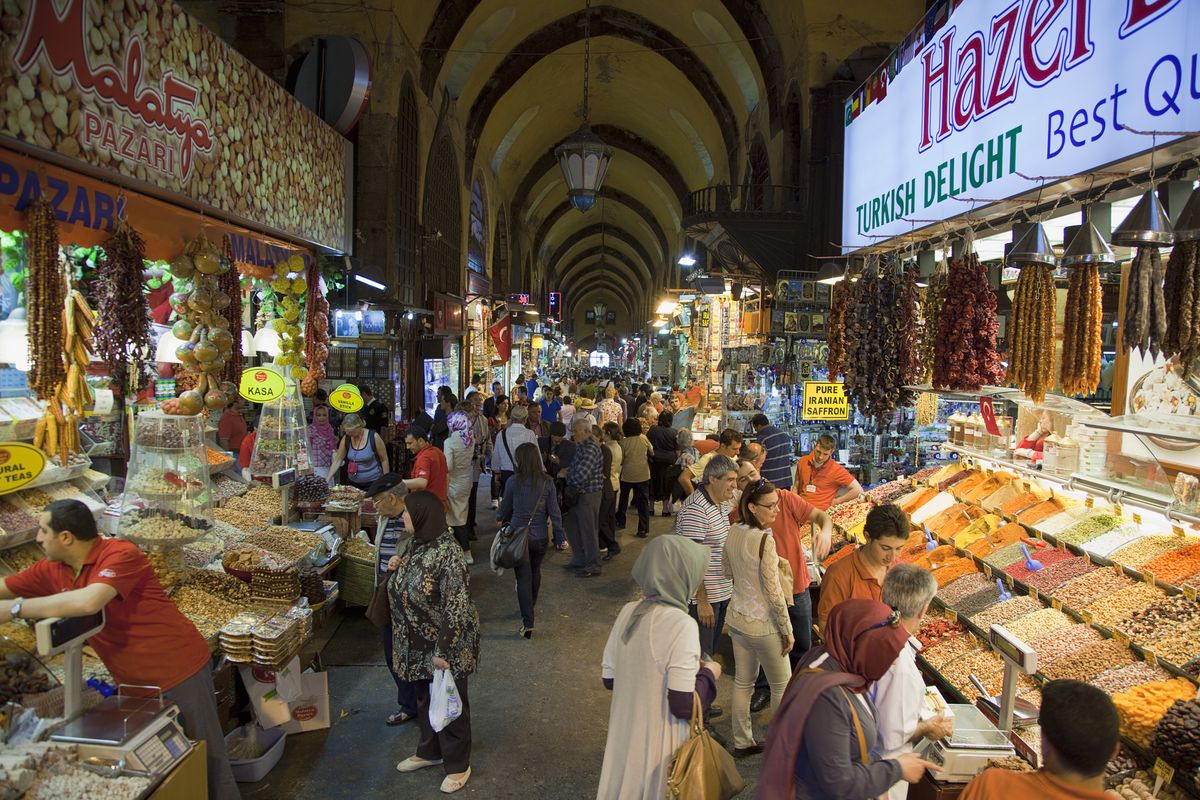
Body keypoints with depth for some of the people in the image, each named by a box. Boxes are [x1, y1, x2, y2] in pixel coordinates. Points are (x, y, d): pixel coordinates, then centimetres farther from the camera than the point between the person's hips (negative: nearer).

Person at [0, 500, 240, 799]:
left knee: (206, 755, 4)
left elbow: (88, 601, -37)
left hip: (180, 669, -8)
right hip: (133, 680, 8)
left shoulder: (121, 554, -23)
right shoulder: (52, 571, 2)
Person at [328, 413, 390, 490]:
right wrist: (327, 479, -5)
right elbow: (337, 460, 2)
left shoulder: (374, 437, -15)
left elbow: (384, 460, -8)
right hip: (353, 483, 4)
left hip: (373, 483, -4)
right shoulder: (346, 439, -4)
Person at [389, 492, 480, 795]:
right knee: (425, 699, 24)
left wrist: (443, 650, -24)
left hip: (445, 645, -8)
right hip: (419, 643, 8)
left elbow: (456, 608, -26)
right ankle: (429, 751, 45)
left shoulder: (447, 552, -28)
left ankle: (458, 765, 30)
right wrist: (400, 567, 0)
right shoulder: (418, 544, -1)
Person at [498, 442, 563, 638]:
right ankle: (530, 606, 46)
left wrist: (499, 518, 25)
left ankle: (528, 623, -3)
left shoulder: (513, 482, -12)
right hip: (540, 537, 2)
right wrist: (560, 537, 3)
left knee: (523, 578, 3)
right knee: (535, 572, 24)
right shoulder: (547, 483, -9)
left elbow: (505, 508, 3)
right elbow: (554, 512, -6)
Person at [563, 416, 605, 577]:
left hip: (588, 495, -10)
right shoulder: (581, 446, 11)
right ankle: (579, 559, 32)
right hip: (577, 494, 10)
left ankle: (593, 566, 12)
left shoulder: (590, 449, -21)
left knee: (588, 531, 0)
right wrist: (568, 472, 0)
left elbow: (581, 475, -27)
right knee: (572, 527, 18)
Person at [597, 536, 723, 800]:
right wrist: (708, 674, -7)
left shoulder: (628, 612, -4)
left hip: (624, 733, 5)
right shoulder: (681, 624, -24)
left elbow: (609, 679, 5)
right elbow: (683, 705, -23)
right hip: (660, 744, -5)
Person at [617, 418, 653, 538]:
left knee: (623, 499, 21)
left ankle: (620, 523, 33)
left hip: (627, 475, 0)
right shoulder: (643, 438, -8)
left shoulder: (624, 441, -13)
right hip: (642, 475, 0)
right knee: (643, 502, 5)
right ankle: (644, 529, 3)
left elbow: (620, 459, -8)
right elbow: (651, 451, 8)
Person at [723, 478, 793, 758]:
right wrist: (788, 630, -12)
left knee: (743, 681, 19)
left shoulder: (733, 532, -3)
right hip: (762, 623, -7)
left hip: (736, 617, 7)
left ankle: (742, 742, 32)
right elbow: (773, 592, -22)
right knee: (781, 684, 14)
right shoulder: (765, 540, -26)